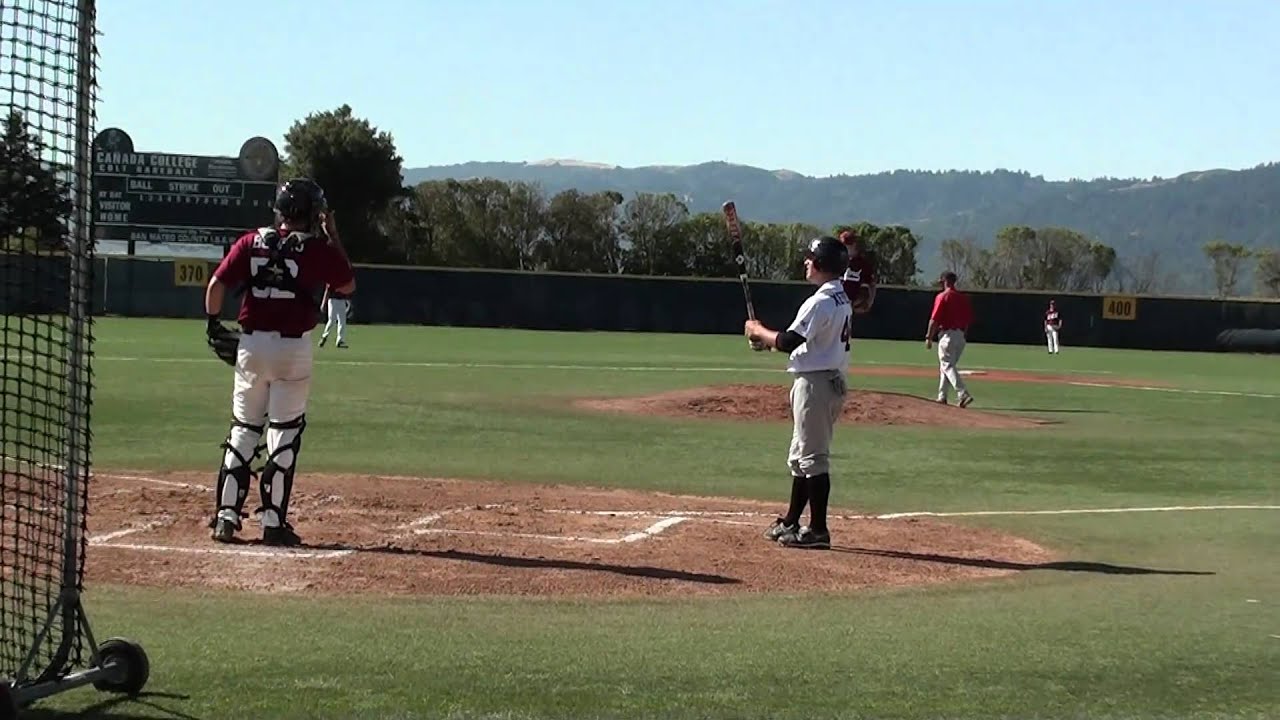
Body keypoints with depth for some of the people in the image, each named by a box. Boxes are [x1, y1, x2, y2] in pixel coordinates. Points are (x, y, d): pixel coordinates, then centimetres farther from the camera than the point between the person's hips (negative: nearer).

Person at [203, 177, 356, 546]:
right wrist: (333, 239, 11)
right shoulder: (318, 248, -5)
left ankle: (226, 516, 10)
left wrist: (214, 323, 16)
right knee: (284, 433, 2)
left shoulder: (251, 242, 3)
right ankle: (273, 522, 0)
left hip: (251, 343, 3)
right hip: (293, 347, -3)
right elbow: (348, 285, 8)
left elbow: (216, 284, 1)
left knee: (243, 429, 12)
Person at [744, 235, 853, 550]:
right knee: (802, 456, 17)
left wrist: (758, 330, -8)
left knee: (812, 456, -6)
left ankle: (818, 529, -4)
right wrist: (768, 337, 12)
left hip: (815, 382, -10)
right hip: (833, 380, 10)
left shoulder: (821, 301, -18)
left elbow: (788, 342, -24)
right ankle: (791, 522, 25)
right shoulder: (842, 299, 14)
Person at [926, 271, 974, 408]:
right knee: (948, 365, 17)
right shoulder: (964, 297, 10)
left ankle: (963, 395, -25)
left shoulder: (942, 296, -9)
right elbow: (969, 318, 12)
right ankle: (942, 397, 20)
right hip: (960, 336, 7)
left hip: (947, 334, -7)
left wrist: (929, 337, -7)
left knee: (948, 366, -9)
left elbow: (935, 319, -12)